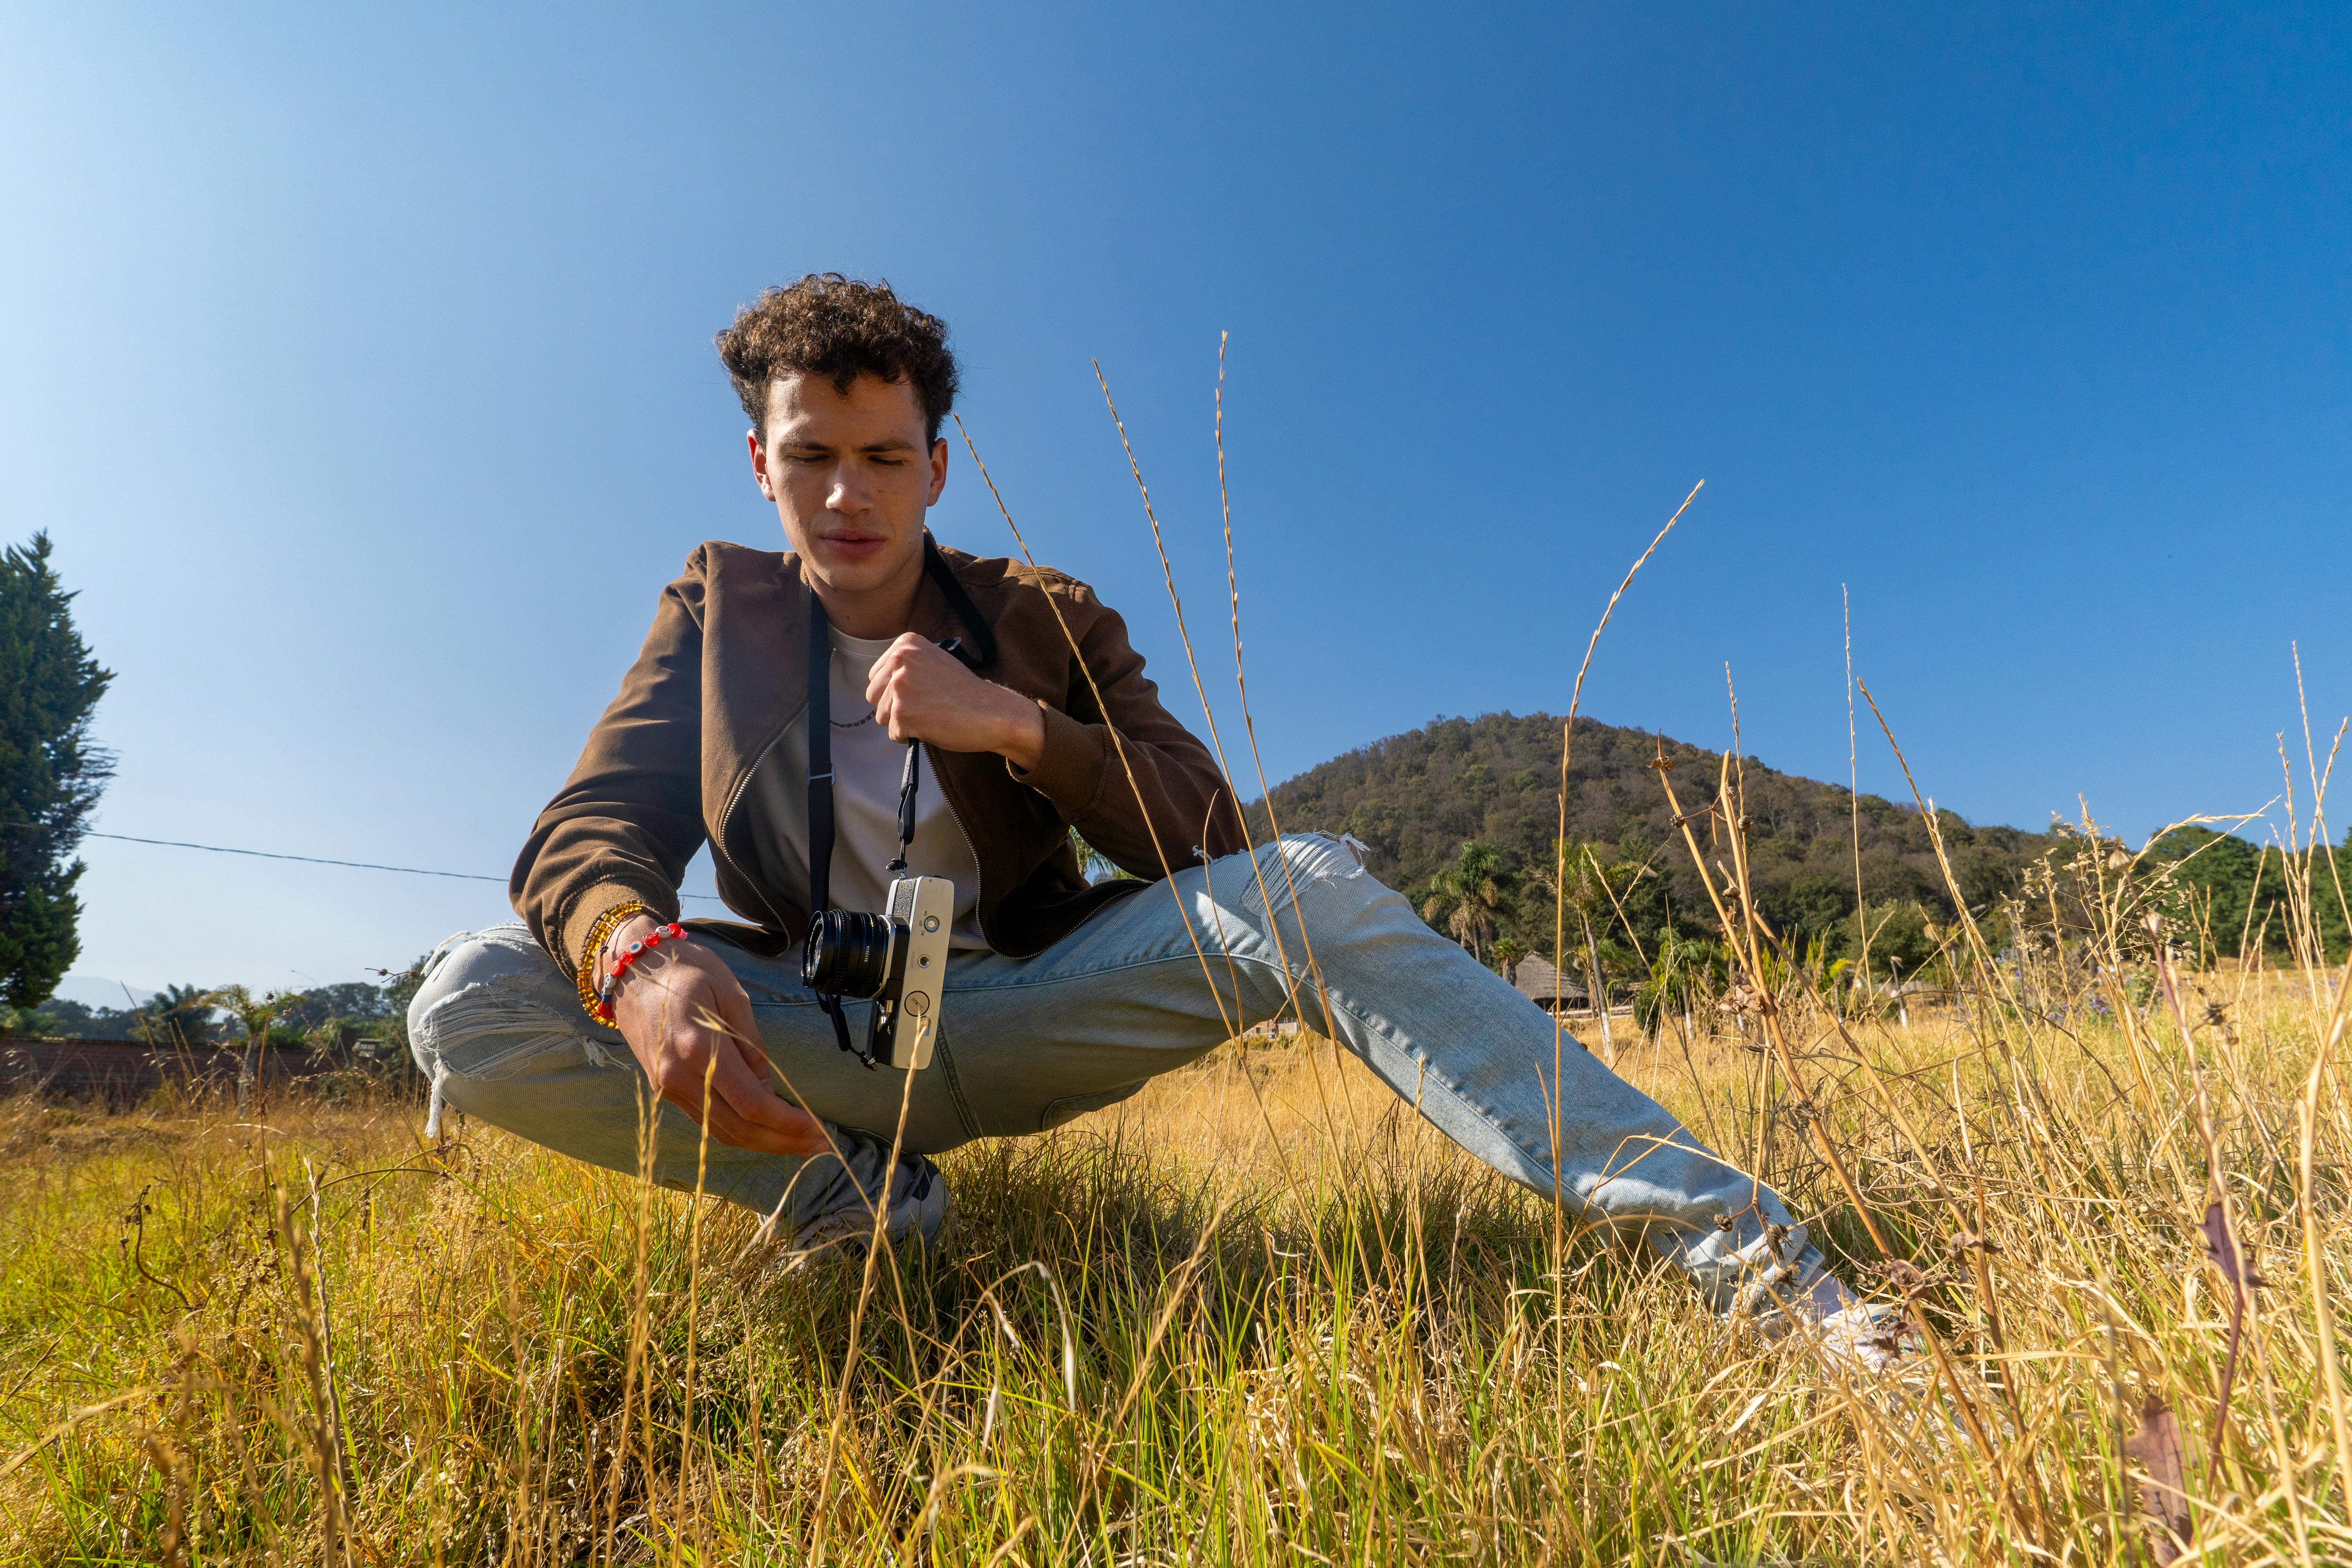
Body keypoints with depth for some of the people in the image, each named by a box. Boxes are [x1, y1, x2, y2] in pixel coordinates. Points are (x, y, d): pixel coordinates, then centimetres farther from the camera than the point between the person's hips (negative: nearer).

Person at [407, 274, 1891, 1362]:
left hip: (1021, 1009, -1)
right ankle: (857, 1199, -13)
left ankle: (1740, 1248, -31)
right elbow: (594, 820, -6)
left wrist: (1013, 722, -23)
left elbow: (1210, 836, -7)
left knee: (1310, 888, -28)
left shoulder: (1047, 621, 1)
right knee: (471, 1006, -21)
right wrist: (637, 956, -31)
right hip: (822, 1037, 2)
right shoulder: (718, 609, 6)